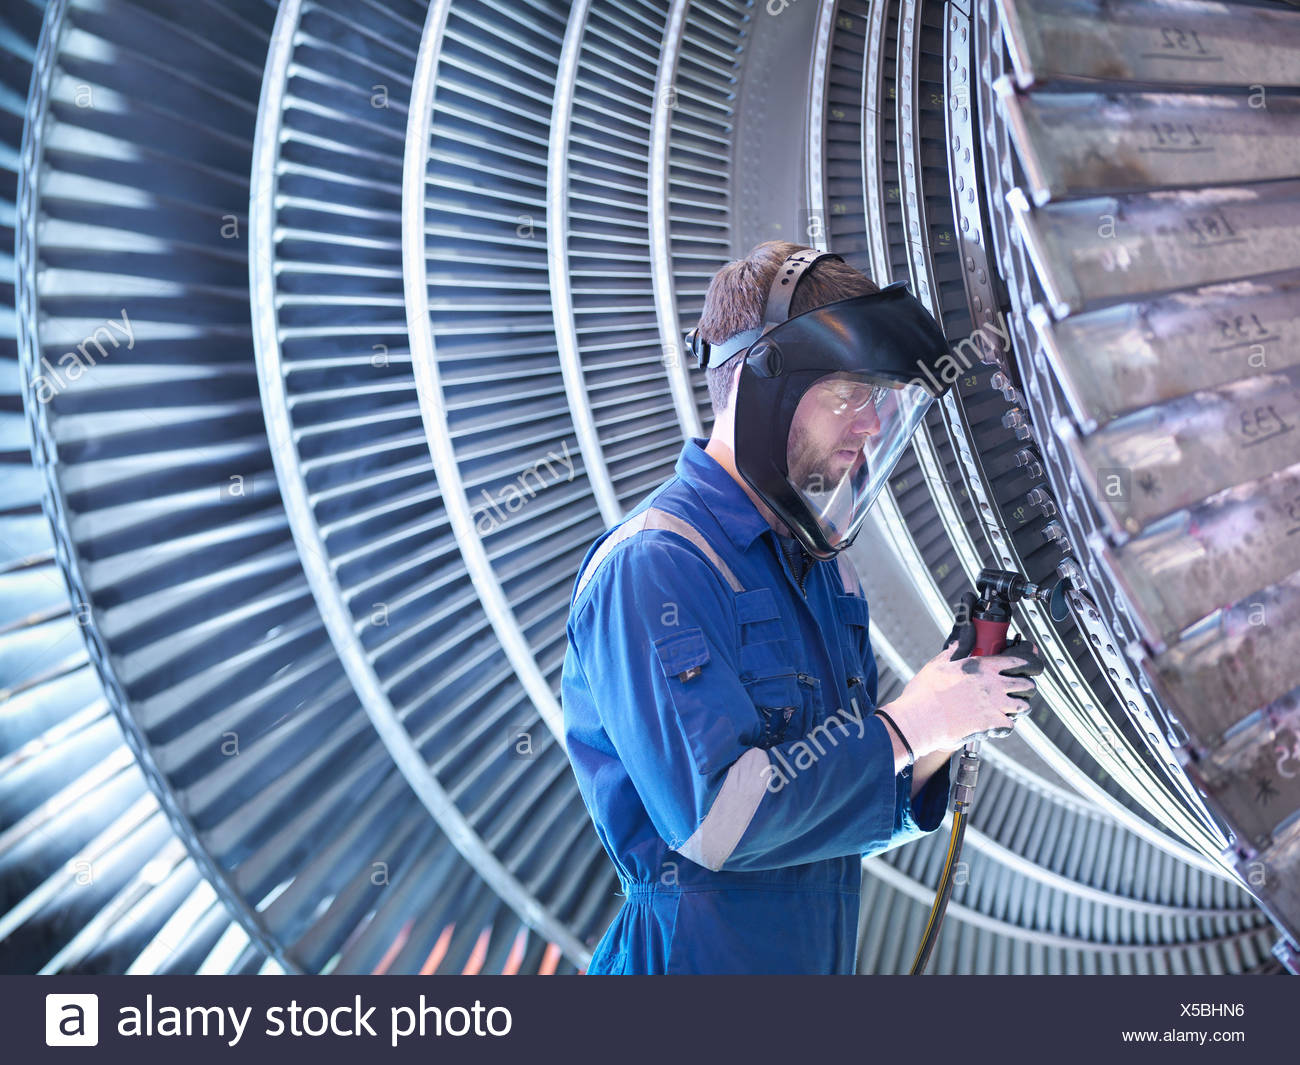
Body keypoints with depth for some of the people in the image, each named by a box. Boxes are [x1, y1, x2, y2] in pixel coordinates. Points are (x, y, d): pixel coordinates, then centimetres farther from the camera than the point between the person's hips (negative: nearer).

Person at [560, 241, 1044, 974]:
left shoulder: (824, 565, 4)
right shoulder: (654, 565, -21)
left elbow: (857, 809, 8)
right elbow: (716, 819, -27)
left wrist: (946, 728, -9)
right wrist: (908, 724, -21)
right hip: (705, 955, -7)